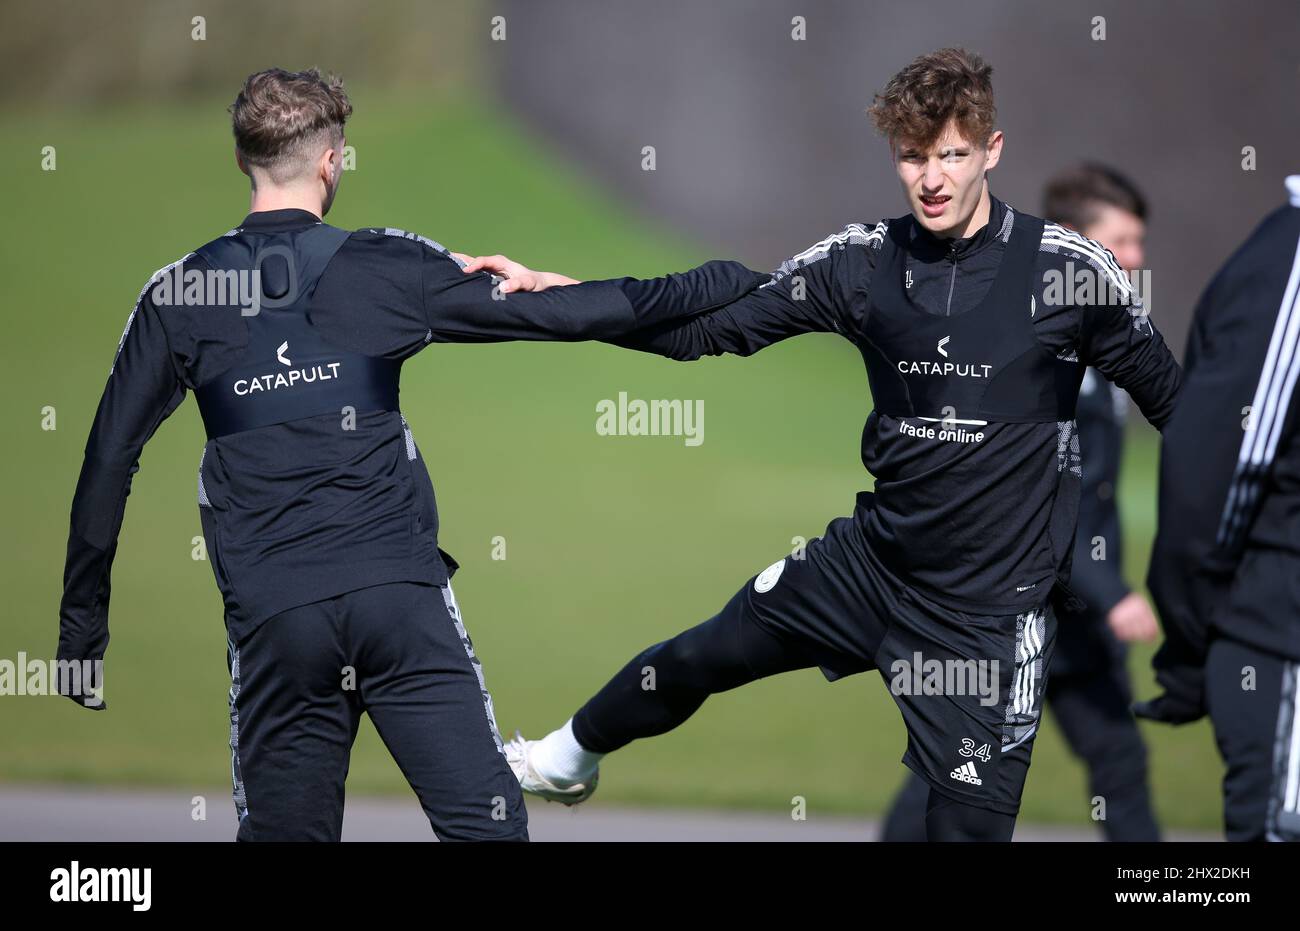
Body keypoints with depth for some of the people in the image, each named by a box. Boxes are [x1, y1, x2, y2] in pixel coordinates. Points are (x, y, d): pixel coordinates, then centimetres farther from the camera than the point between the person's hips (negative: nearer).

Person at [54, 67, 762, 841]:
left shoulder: (177, 297, 7)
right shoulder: (388, 267, 3)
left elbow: (109, 462, 6)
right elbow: (564, 314, 7)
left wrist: (82, 633, 12)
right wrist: (723, 282, 17)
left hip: (273, 620, 2)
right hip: (401, 596, -2)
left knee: (284, 831, 8)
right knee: (488, 823, -3)